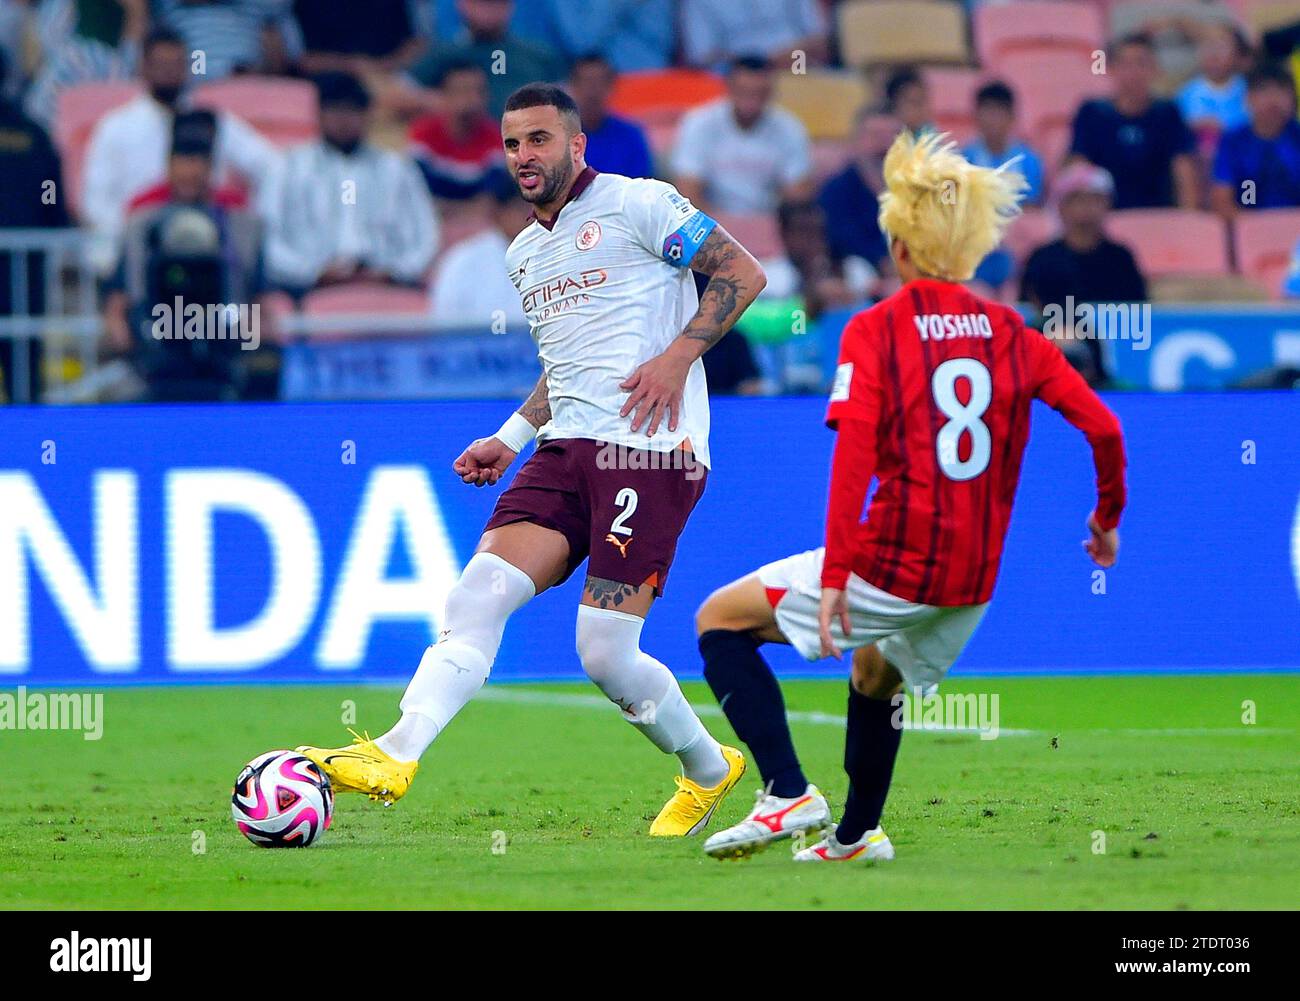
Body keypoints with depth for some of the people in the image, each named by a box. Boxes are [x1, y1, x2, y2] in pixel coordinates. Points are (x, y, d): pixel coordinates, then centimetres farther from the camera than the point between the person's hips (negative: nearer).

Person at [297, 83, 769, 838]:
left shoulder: (637, 204, -1)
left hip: (649, 450, -7)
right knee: (480, 592, -14)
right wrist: (510, 439, 21)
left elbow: (743, 273, -4)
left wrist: (678, 356, -14)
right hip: (566, 449, 7)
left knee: (605, 652, -11)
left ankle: (708, 772, 14)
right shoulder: (527, 253, 22)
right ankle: (397, 755, -27)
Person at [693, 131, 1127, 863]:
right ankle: (856, 834, 44)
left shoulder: (875, 331, -5)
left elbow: (855, 453, -17)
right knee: (878, 673, 35)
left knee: (722, 621, 9)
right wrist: (1107, 518, 18)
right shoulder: (1013, 335, 6)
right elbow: (1104, 428, 1)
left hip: (893, 566, -6)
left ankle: (790, 794, -5)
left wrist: (833, 577, -19)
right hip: (974, 583, 6)